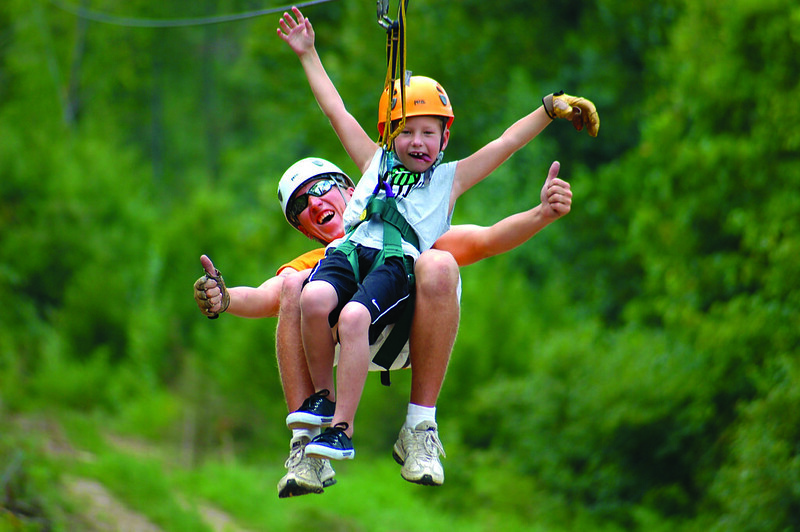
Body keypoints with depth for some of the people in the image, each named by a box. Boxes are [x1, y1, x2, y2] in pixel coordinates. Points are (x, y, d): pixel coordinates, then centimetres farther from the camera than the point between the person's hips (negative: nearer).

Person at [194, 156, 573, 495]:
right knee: (294, 284, -25)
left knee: (437, 265, -28)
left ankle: (419, 430, -22)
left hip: (410, 336, -1)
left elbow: (488, 241, 17)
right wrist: (224, 299, -16)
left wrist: (542, 213, -3)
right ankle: (306, 447, -28)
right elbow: (266, 298, 8)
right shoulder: (311, 264, 31)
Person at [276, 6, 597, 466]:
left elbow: (506, 143, 26)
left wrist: (552, 108, 21)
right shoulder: (375, 161, 33)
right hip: (351, 250, 2)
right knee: (315, 298, -33)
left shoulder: (450, 178, 27)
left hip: (400, 262, -2)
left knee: (354, 316, -35)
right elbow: (337, 112, 39)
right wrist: (309, 55, 42)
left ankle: (342, 428, -28)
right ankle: (322, 396, -10)